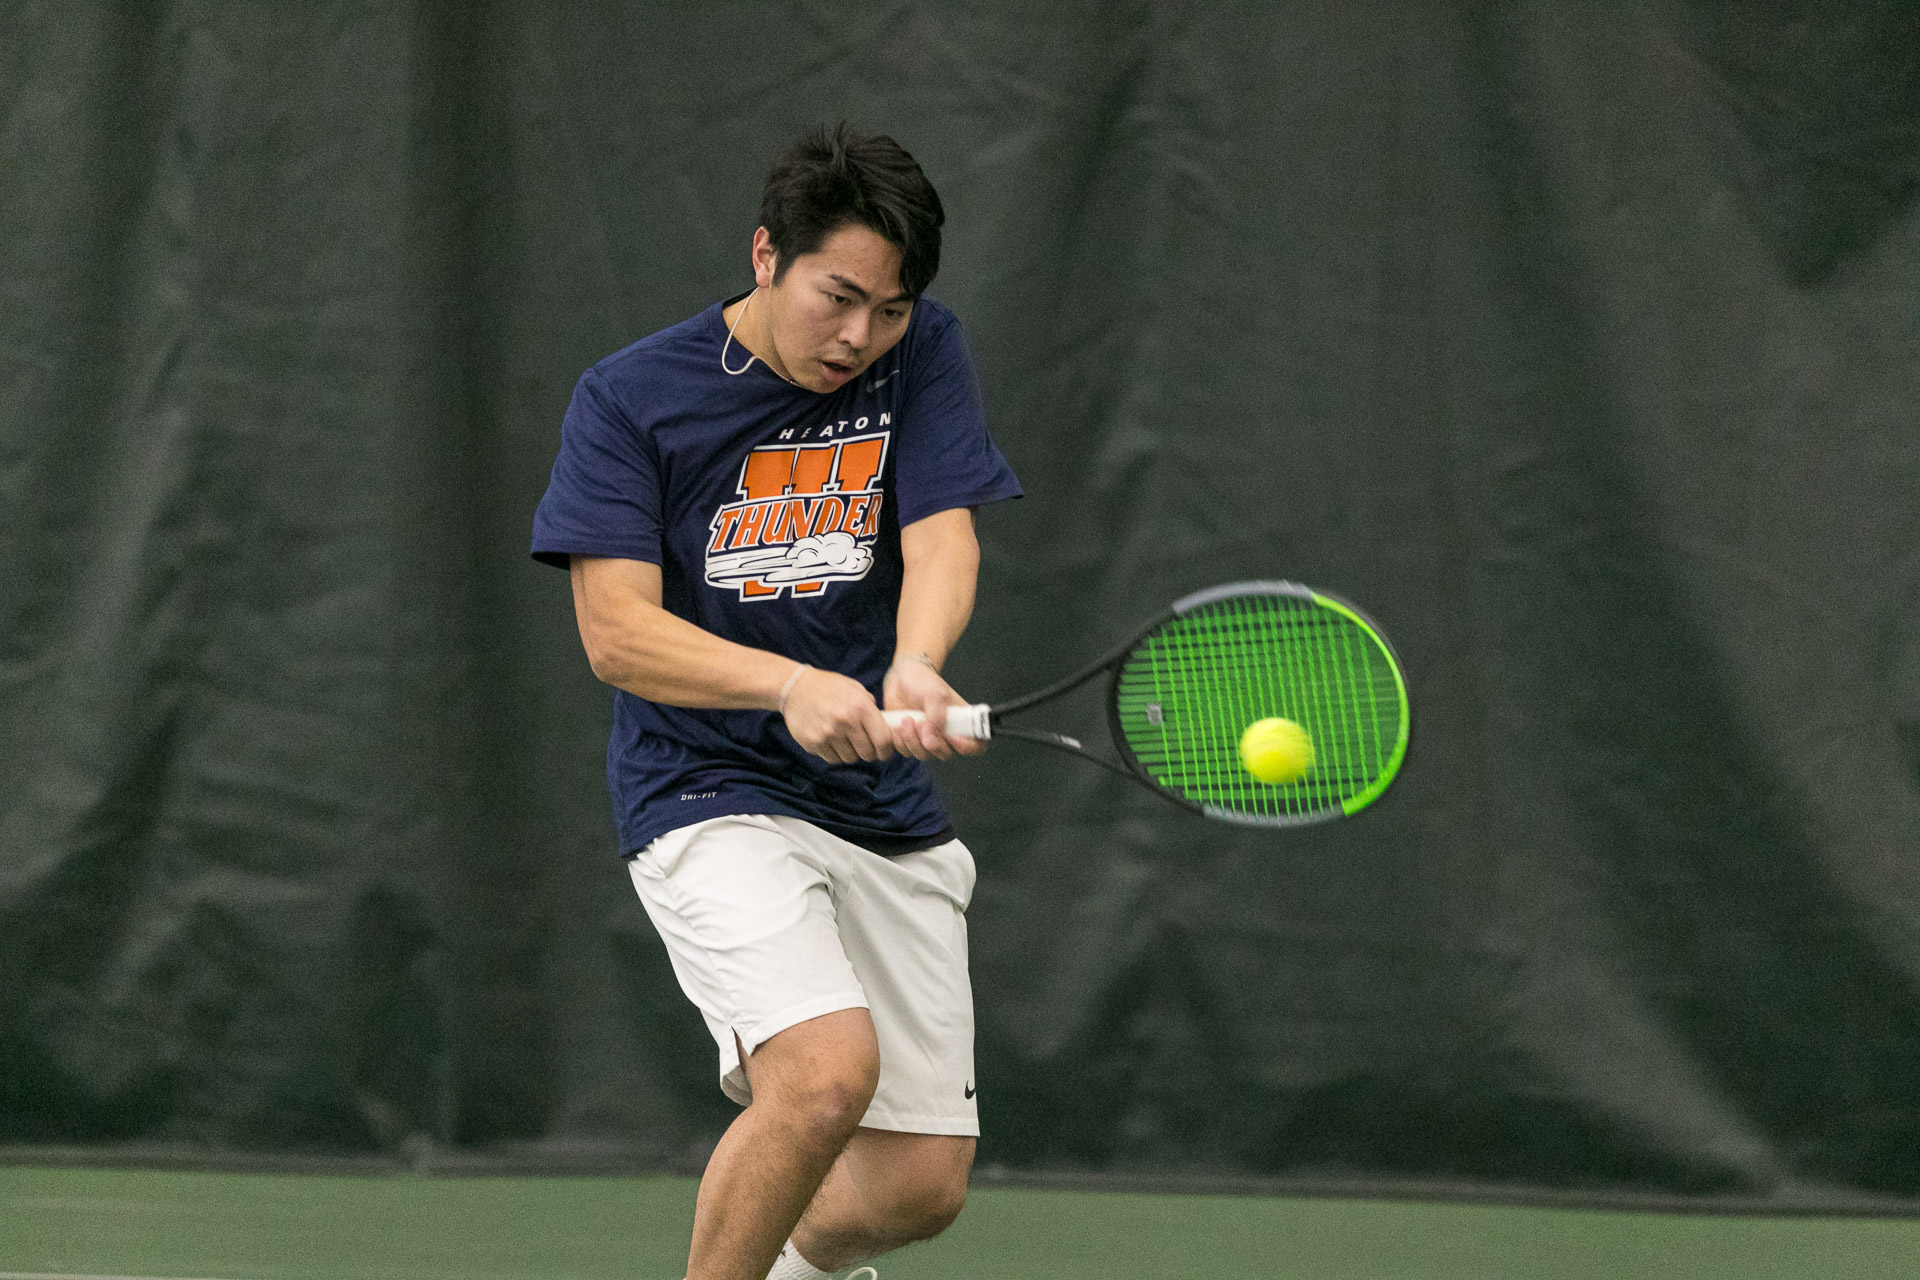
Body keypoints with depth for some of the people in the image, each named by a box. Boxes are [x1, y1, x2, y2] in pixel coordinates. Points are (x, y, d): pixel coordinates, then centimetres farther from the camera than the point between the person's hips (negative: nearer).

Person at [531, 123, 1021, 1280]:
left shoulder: (921, 353, 1)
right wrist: (789, 686, -31)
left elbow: (942, 537, -11)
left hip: (886, 812, 4)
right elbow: (616, 630, -14)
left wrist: (916, 669, -33)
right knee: (827, 1071, -29)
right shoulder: (630, 399, -7)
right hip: (712, 797, -4)